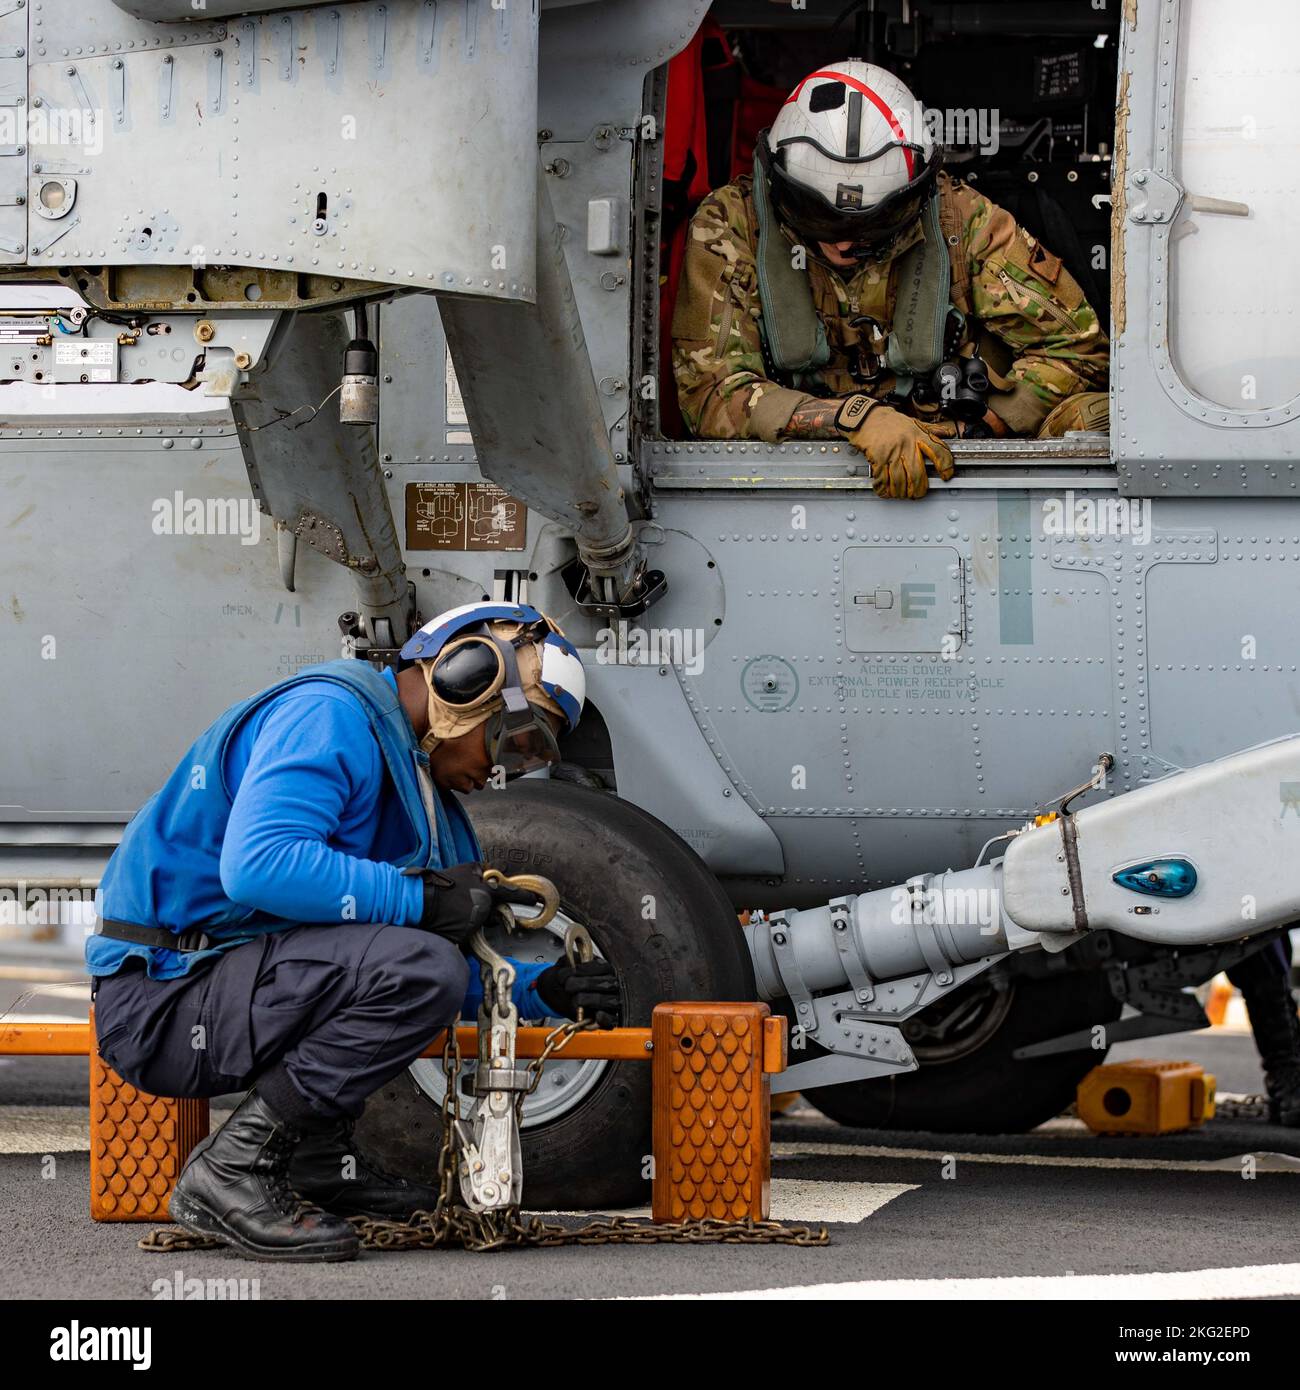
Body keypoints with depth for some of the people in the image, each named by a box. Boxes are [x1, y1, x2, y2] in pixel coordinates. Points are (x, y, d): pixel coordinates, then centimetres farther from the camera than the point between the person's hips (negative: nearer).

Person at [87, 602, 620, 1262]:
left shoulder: (409, 768, 19)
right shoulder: (329, 715, -12)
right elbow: (259, 865, -29)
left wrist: (538, 990, 9)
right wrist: (421, 900, -22)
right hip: (160, 1003, -10)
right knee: (422, 967, -25)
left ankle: (316, 1158, 12)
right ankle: (232, 1171, -17)